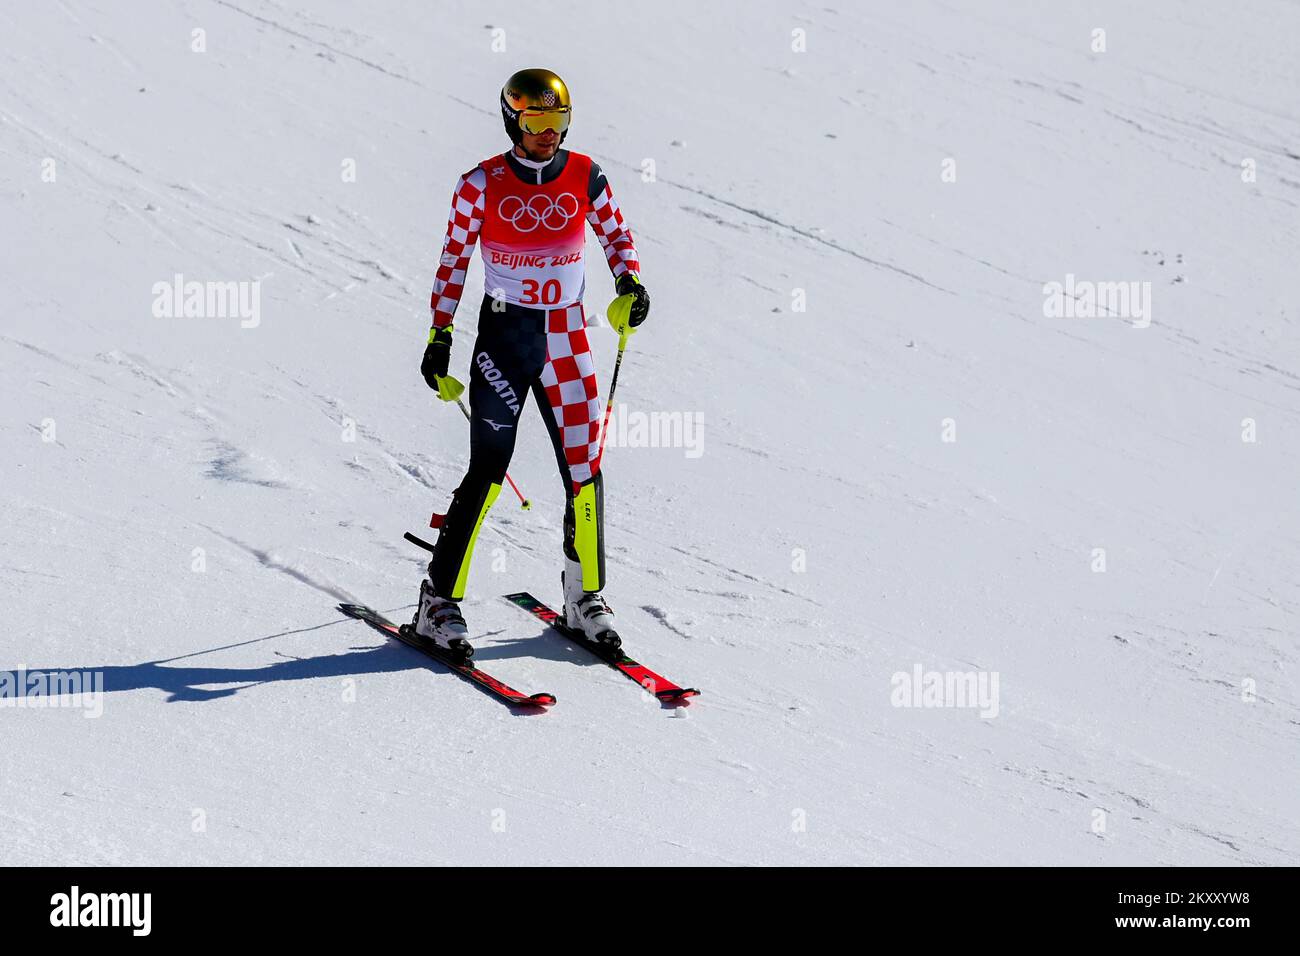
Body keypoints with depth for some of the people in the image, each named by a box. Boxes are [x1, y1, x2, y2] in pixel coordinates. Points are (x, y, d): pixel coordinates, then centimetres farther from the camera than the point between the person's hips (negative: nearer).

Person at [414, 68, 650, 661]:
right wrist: (440, 336, -2)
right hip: (502, 333, -3)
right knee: (487, 471, -6)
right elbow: (453, 261, 1)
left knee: (584, 466, 0)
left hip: (565, 334, 3)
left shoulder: (585, 177, 2)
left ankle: (583, 595, 17)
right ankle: (440, 601, 3)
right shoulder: (482, 185, -6)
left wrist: (629, 284, -4)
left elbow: (616, 235, 15)